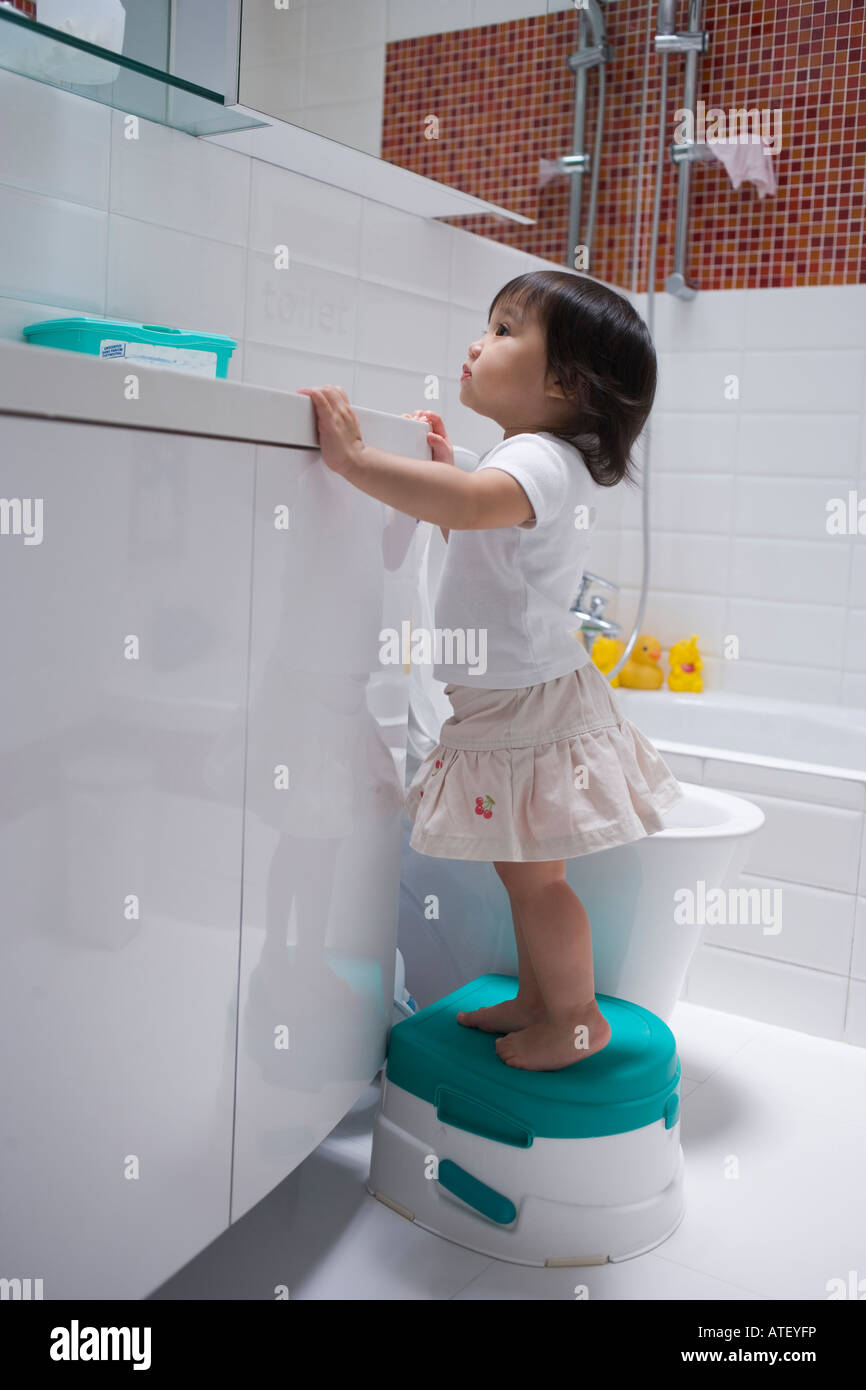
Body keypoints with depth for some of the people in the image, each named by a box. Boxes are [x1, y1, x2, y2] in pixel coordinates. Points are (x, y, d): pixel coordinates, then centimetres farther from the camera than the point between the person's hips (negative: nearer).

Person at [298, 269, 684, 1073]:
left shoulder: (539, 461, -20)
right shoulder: (545, 462, 13)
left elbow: (471, 503, -43)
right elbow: (475, 530, 28)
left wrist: (353, 457, -40)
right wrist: (444, 466, 19)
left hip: (532, 705, -10)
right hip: (513, 703, 10)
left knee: (533, 874, 3)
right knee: (524, 869, 19)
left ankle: (576, 1019, 19)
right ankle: (535, 1001, 34)